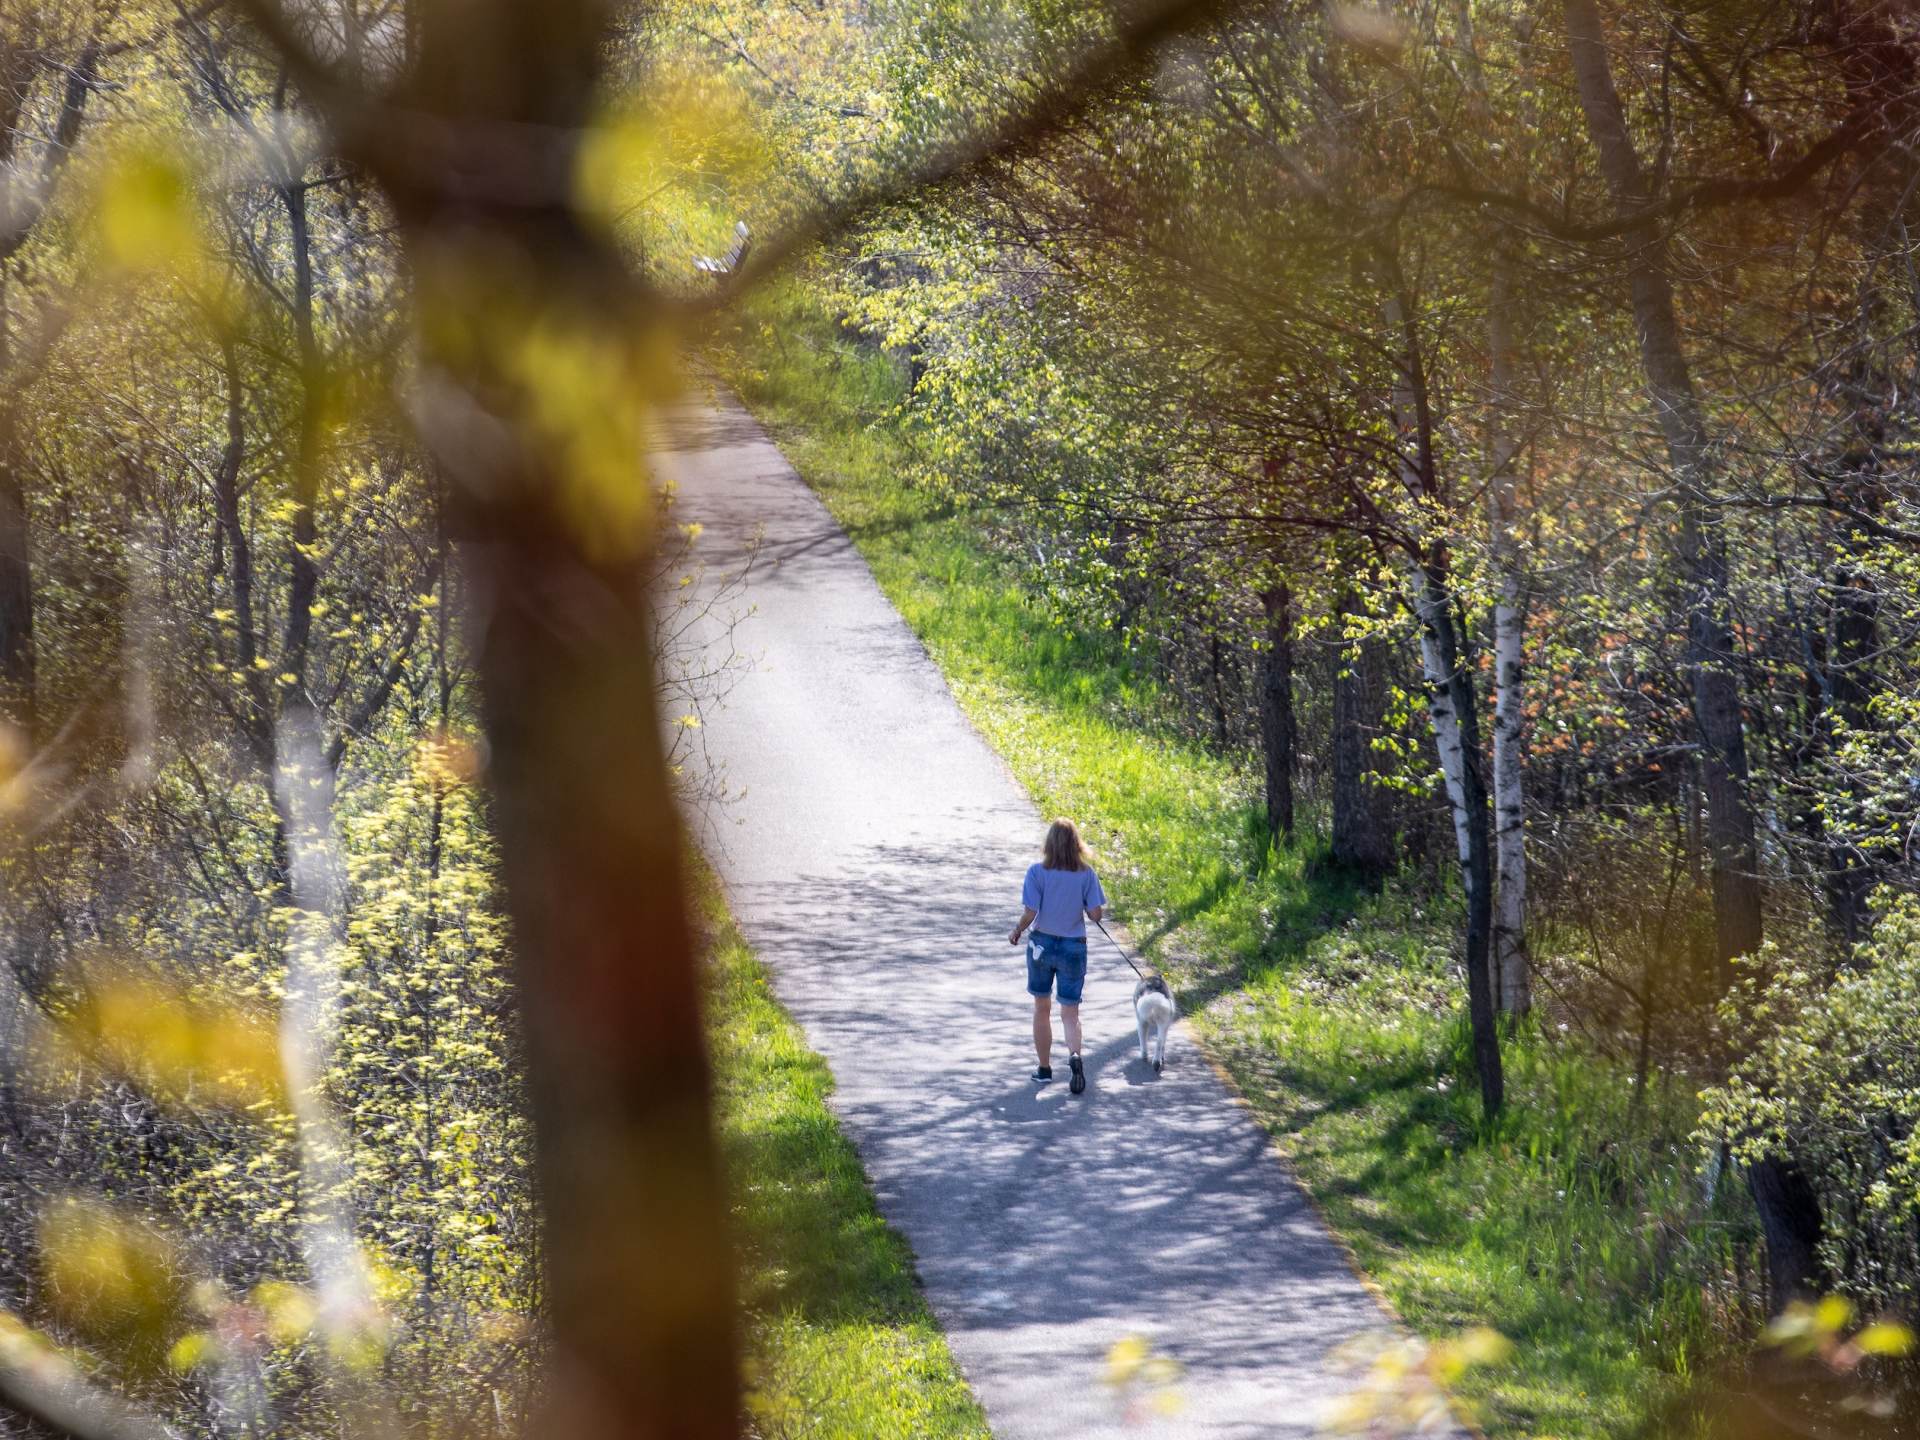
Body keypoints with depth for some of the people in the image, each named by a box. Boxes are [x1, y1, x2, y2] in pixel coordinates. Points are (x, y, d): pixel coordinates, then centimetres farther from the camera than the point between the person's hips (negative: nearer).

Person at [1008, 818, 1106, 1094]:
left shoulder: (1037, 872, -13)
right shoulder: (1086, 874, -9)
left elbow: (1030, 913, -15)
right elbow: (1095, 914, -9)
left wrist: (1017, 931, 4)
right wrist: (1103, 909, 14)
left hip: (1042, 943, -1)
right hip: (1074, 947, 1)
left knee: (1041, 1008, 16)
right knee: (1070, 1011, 5)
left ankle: (1044, 1068, 24)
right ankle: (1074, 1055, -23)